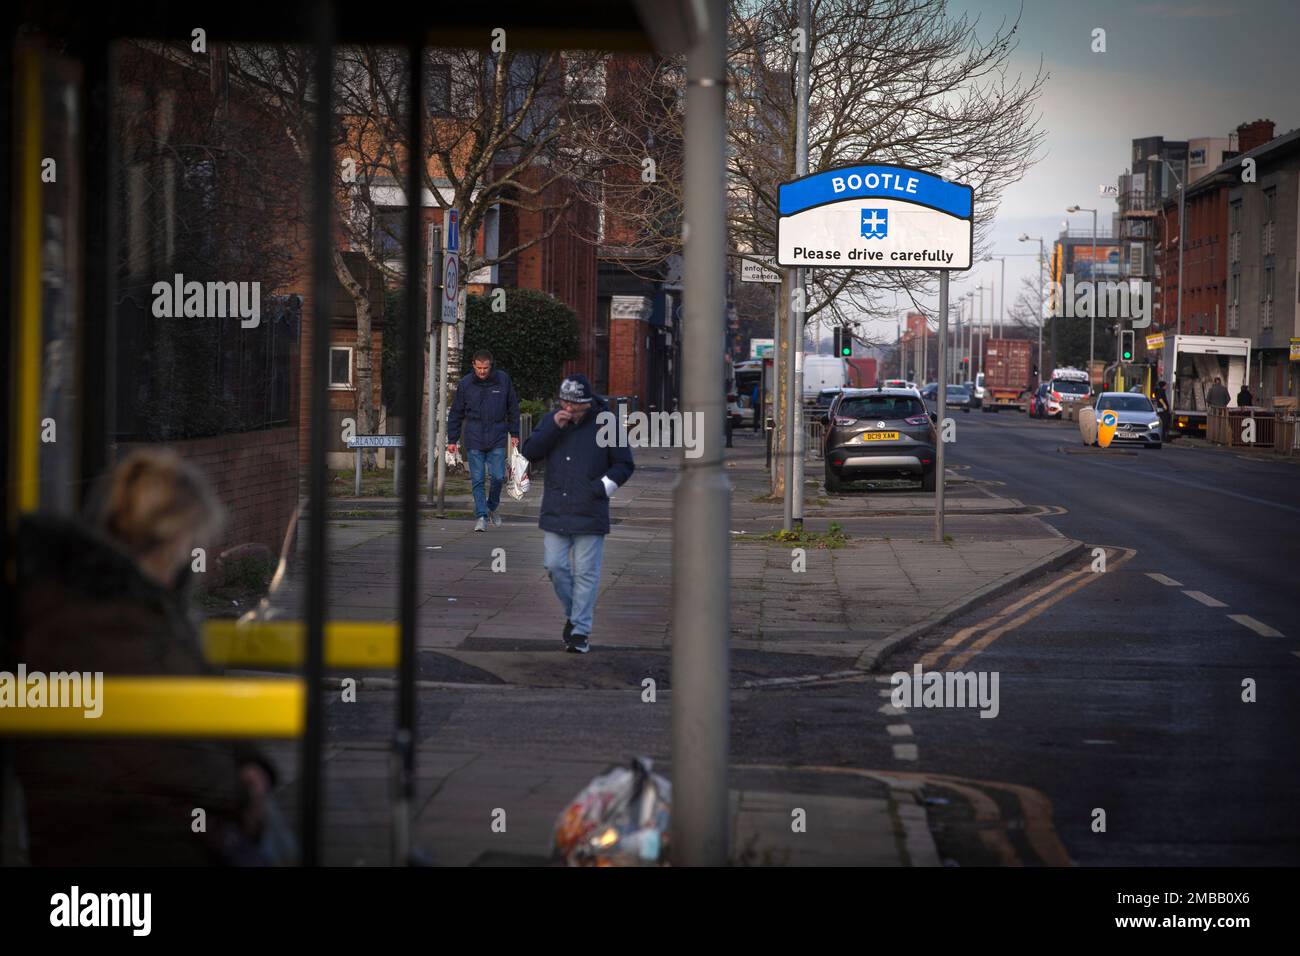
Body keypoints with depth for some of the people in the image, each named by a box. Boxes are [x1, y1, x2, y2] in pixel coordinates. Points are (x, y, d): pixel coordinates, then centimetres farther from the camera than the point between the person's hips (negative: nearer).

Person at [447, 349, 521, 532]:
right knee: (477, 480, -1)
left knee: (498, 477, -2)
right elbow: (456, 413, 6)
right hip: (474, 440, 0)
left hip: (497, 439, 0)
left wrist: (514, 434, 7)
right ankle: (481, 516, 6)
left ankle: (492, 507, 23)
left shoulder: (503, 380, 0)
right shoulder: (465, 384, -1)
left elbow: (513, 409, 9)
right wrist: (452, 440, 4)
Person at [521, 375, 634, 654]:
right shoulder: (551, 420, 8)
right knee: (555, 566, 3)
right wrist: (553, 428, -13)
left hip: (590, 514, -3)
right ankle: (572, 614, 25)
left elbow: (624, 465, 2)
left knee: (585, 572, -1)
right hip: (555, 512, 3)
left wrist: (601, 488, -12)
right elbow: (530, 452, -1)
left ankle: (580, 631, 5)